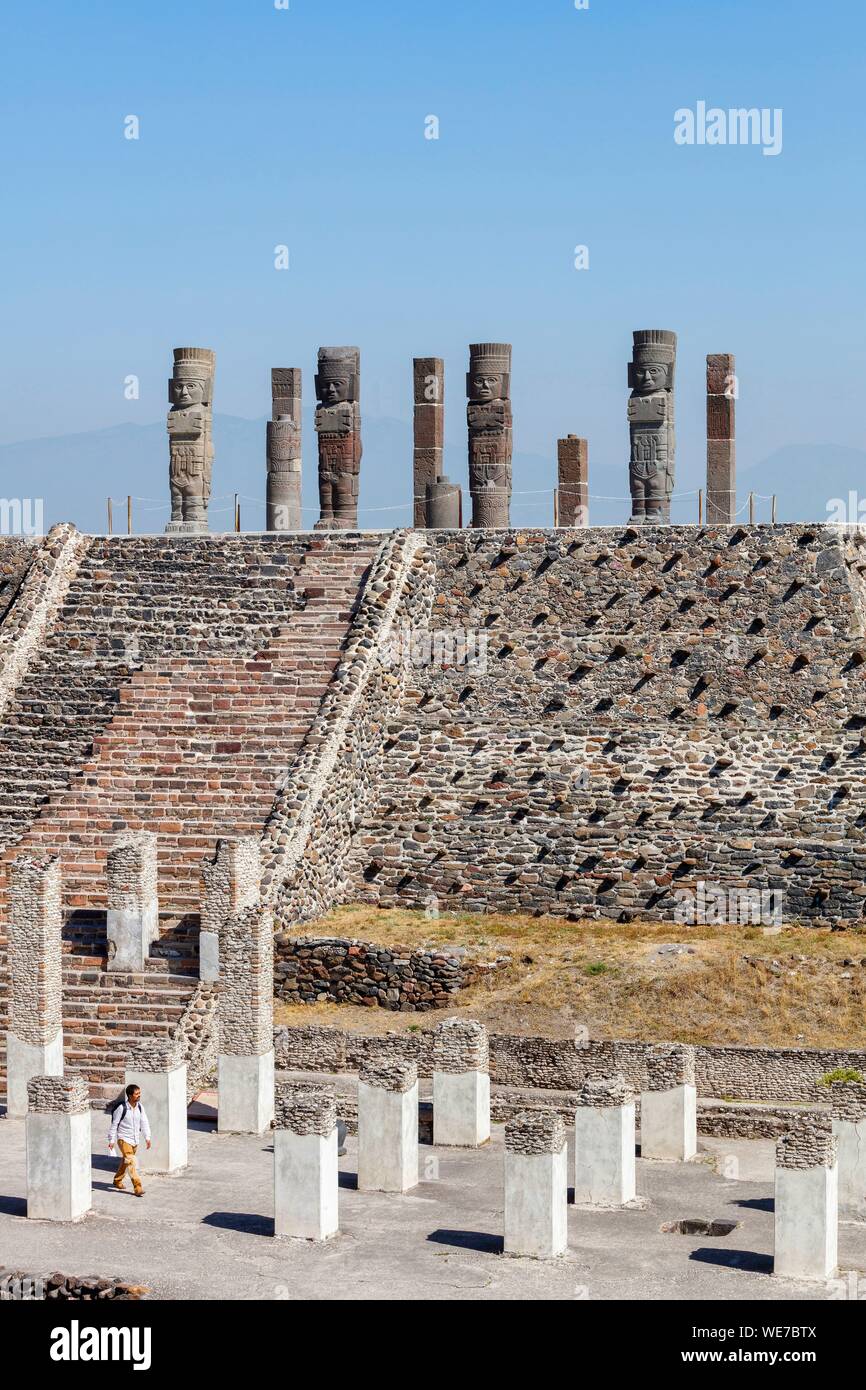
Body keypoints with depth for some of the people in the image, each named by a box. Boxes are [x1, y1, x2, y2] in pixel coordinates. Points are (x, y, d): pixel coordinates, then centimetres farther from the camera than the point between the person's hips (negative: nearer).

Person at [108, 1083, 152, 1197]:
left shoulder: (140, 1107, -1)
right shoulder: (122, 1108, -17)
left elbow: (144, 1122, 5)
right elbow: (114, 1124, -11)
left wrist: (147, 1137, -1)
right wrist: (111, 1140, -8)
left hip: (135, 1139, 6)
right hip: (124, 1139, -6)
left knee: (125, 1161, 20)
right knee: (131, 1162, -15)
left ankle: (117, 1180, 40)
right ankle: (137, 1187, -19)